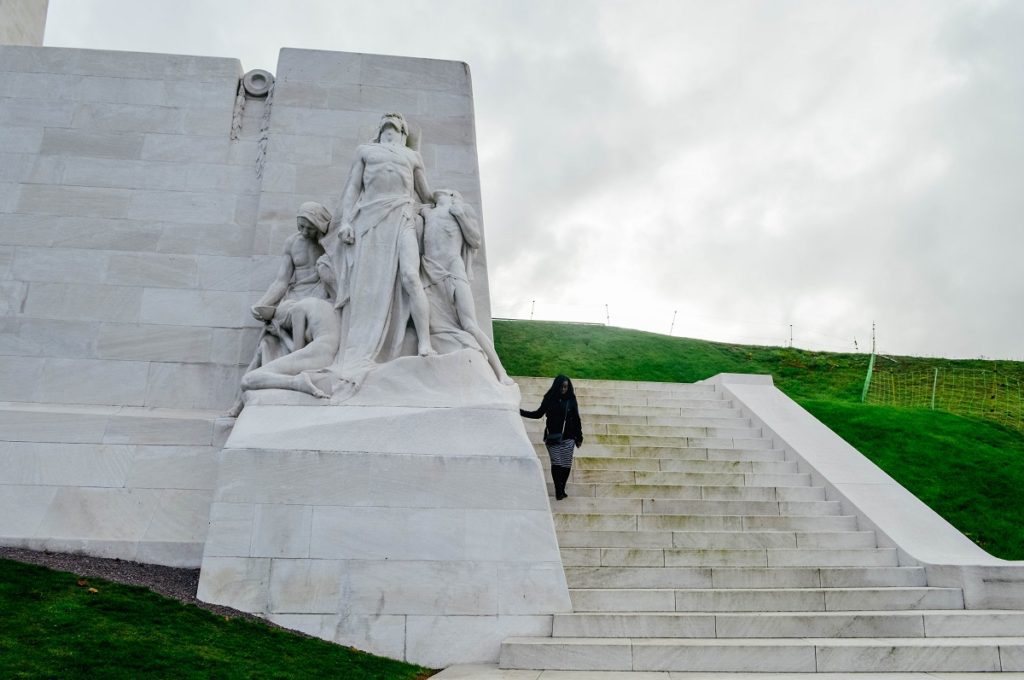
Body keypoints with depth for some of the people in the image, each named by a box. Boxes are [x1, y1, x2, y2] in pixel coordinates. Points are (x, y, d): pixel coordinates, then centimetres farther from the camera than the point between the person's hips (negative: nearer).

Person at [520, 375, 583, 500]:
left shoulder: (571, 401, 4)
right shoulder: (549, 399, 3)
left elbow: (576, 420, 7)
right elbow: (538, 414, 12)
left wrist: (579, 438, 7)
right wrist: (521, 412, 3)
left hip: (568, 438, 1)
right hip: (553, 437, 0)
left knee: (566, 464, -3)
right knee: (556, 463, -8)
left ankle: (561, 490, 9)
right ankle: (558, 491, -3)